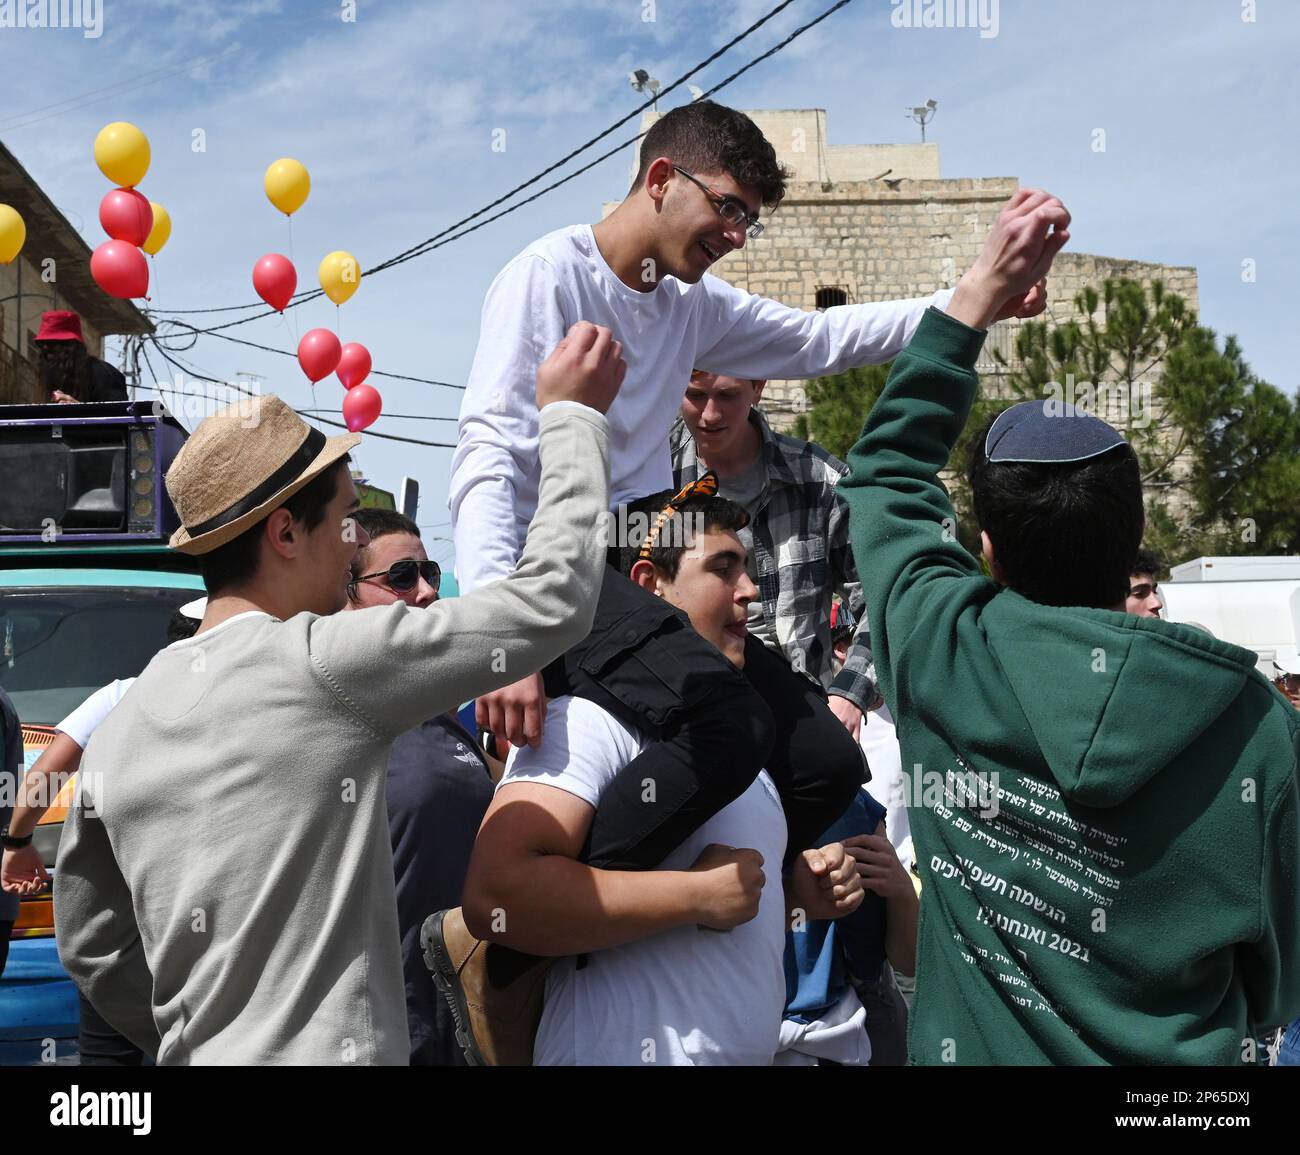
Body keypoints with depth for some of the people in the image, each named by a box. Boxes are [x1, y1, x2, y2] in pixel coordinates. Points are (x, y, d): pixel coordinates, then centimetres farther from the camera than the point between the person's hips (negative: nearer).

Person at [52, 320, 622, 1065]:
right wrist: (571, 416, 1)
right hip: (327, 1051, -7)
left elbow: (92, 947, 15)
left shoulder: (119, 729, 6)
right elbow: (550, 600, -11)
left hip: (204, 1058, 7)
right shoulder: (323, 666, -14)